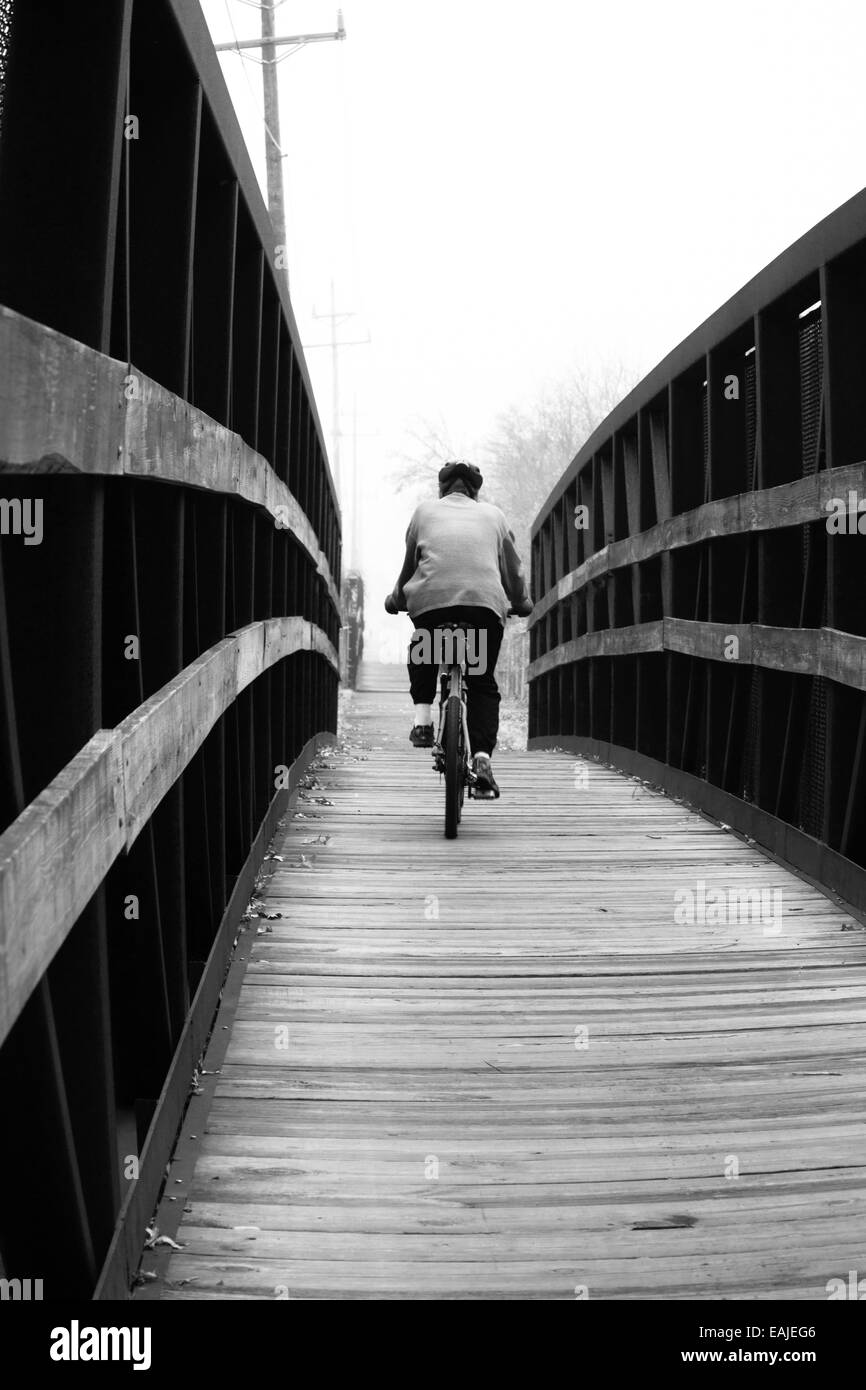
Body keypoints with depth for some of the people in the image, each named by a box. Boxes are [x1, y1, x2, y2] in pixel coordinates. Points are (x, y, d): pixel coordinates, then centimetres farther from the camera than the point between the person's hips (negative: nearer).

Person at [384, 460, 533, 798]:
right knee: (483, 684, 11)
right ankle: (482, 757, -6)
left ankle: (422, 717, 12)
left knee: (422, 656, 30)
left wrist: (396, 600, 46)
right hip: (486, 600, 0)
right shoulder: (492, 514, 25)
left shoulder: (425, 510, 23)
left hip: (431, 598, 0)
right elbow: (513, 568, 31)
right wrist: (522, 604, 48)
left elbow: (409, 564, 28)